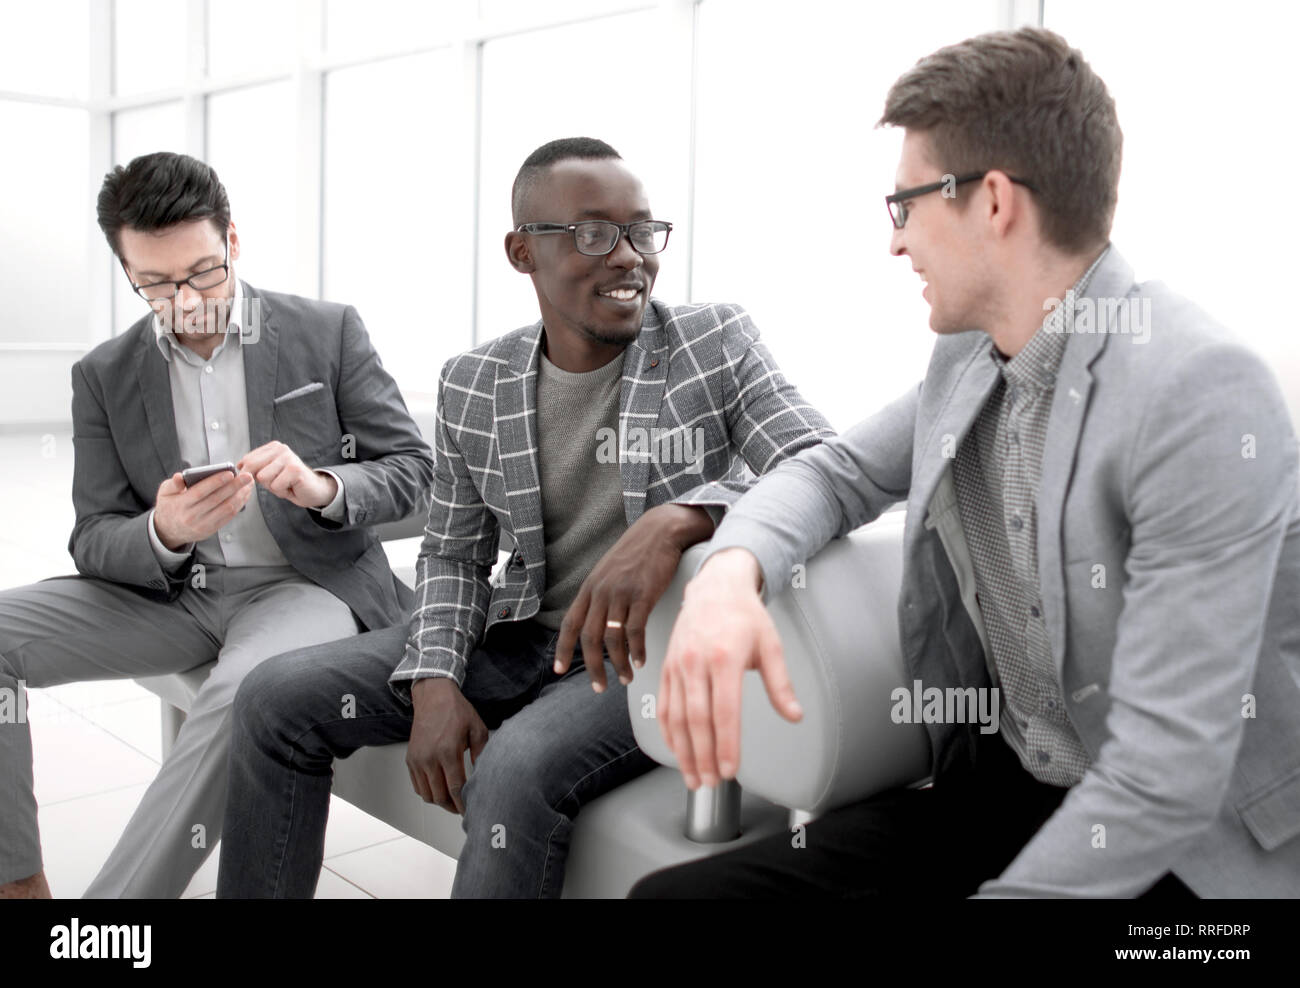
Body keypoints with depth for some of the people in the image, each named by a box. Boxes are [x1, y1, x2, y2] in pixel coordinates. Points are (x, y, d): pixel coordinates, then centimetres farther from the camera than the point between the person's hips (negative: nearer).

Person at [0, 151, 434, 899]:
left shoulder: (329, 332, -2)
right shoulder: (104, 376, 5)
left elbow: (414, 470, -2)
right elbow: (94, 540, 3)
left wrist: (321, 487, -24)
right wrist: (163, 534, -21)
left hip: (308, 581, -4)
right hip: (170, 591, 4)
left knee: (249, 690, -37)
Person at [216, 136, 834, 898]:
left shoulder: (720, 342, -6)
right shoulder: (472, 387, 4)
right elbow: (454, 553, 11)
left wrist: (679, 519, -36)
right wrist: (435, 680, -8)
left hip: (662, 645, -4)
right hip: (521, 635, 5)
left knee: (519, 769, -33)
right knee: (277, 698, -4)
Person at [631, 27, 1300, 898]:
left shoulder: (1201, 392, -23)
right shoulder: (968, 356, 2)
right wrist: (730, 571, -12)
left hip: (1188, 849, -6)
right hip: (997, 791, 6)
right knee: (674, 888, -7)